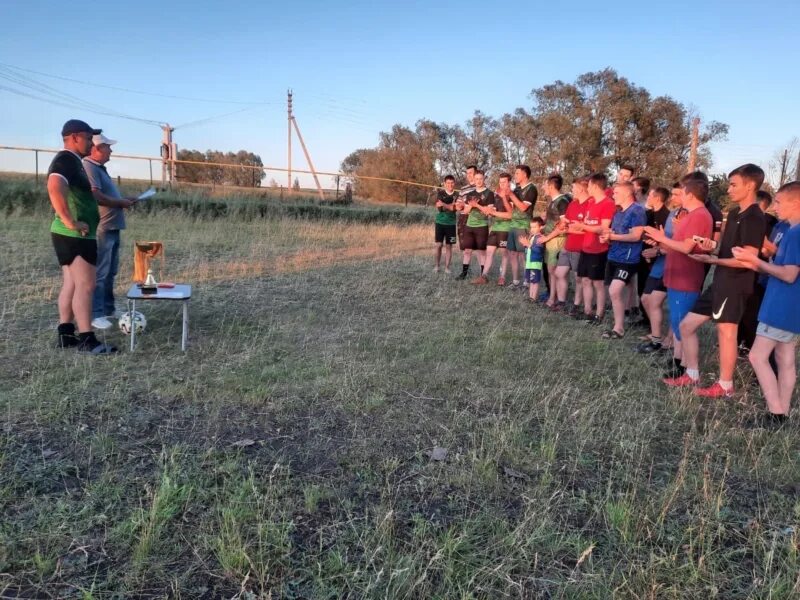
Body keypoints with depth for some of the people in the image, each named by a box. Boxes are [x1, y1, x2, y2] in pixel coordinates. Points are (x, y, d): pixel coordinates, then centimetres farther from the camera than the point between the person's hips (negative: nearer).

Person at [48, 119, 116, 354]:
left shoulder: (73, 161, 17)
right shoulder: (65, 160, -15)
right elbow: (55, 188, -34)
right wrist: (71, 222, -30)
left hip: (74, 236, 10)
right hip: (75, 236, -10)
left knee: (71, 284, 12)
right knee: (86, 285, -9)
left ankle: (66, 334, 18)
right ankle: (87, 339, -6)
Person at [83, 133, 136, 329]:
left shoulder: (99, 168, 19)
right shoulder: (89, 167, -13)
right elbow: (96, 196, -24)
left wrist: (123, 200, 11)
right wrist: (121, 203, -12)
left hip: (111, 227, 11)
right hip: (101, 228, -11)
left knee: (110, 272, 16)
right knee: (99, 273, -7)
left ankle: (108, 308, 25)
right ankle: (95, 315, -3)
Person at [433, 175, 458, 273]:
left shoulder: (457, 195, 4)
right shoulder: (440, 193, 2)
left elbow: (454, 207, -11)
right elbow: (439, 207, -10)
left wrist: (444, 205, -23)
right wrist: (450, 206, -19)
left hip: (451, 223, 1)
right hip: (440, 222, -1)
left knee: (449, 246, 2)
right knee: (439, 245, -1)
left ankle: (447, 268, 8)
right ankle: (436, 266, 11)